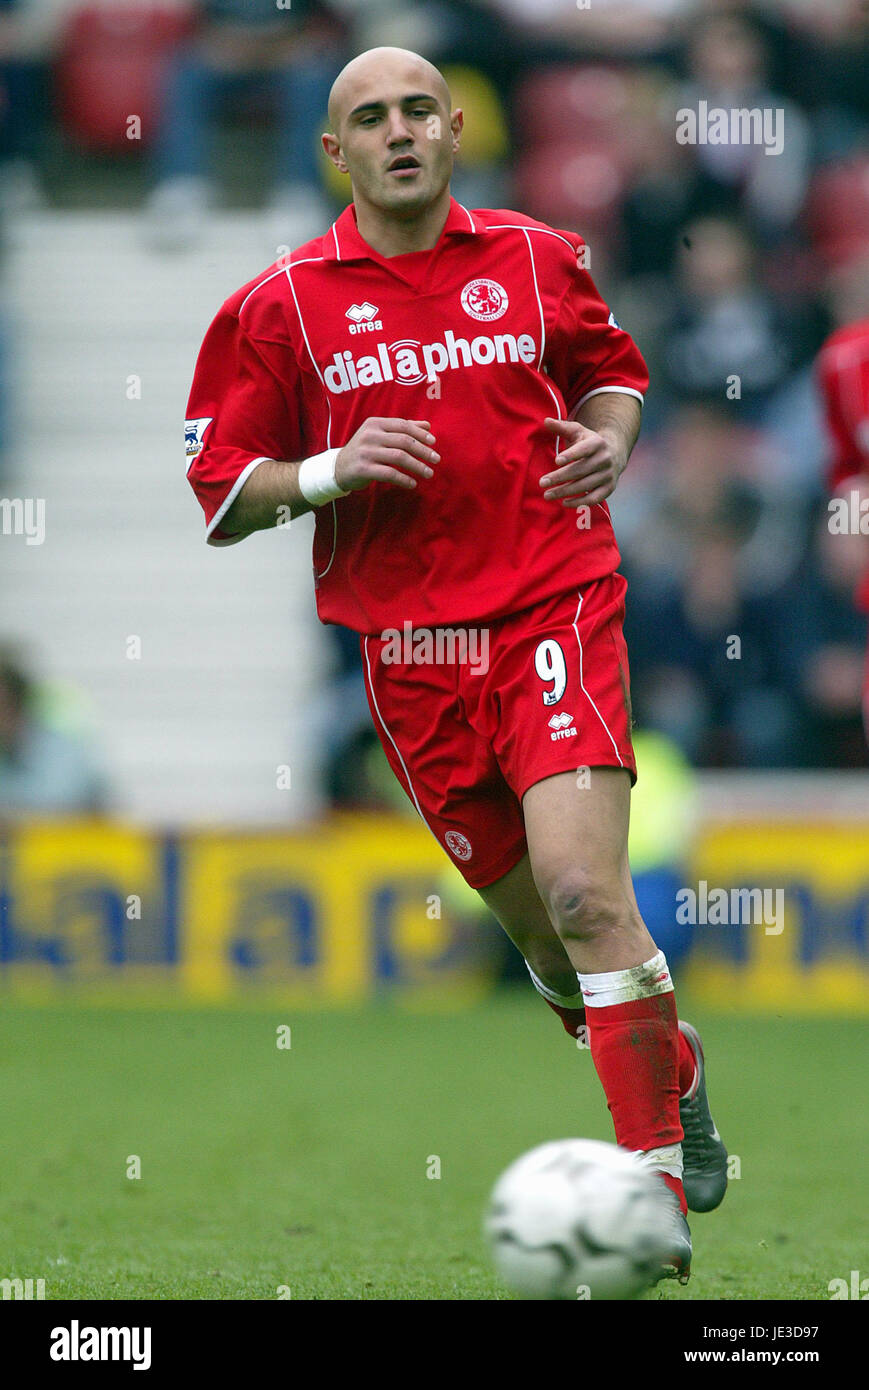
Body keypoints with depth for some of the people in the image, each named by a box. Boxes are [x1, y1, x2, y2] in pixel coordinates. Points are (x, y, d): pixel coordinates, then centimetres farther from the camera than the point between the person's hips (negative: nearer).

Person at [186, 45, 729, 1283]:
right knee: (542, 929, 7)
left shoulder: (538, 260, 6)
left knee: (583, 892, -20)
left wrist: (609, 441, 2)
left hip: (555, 610, -2)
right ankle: (675, 1065, 39)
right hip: (409, 651, 2)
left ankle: (655, 1195, -16)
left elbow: (613, 367, 24)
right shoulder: (281, 306, 3)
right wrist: (328, 473, -13)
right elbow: (218, 494, 5)